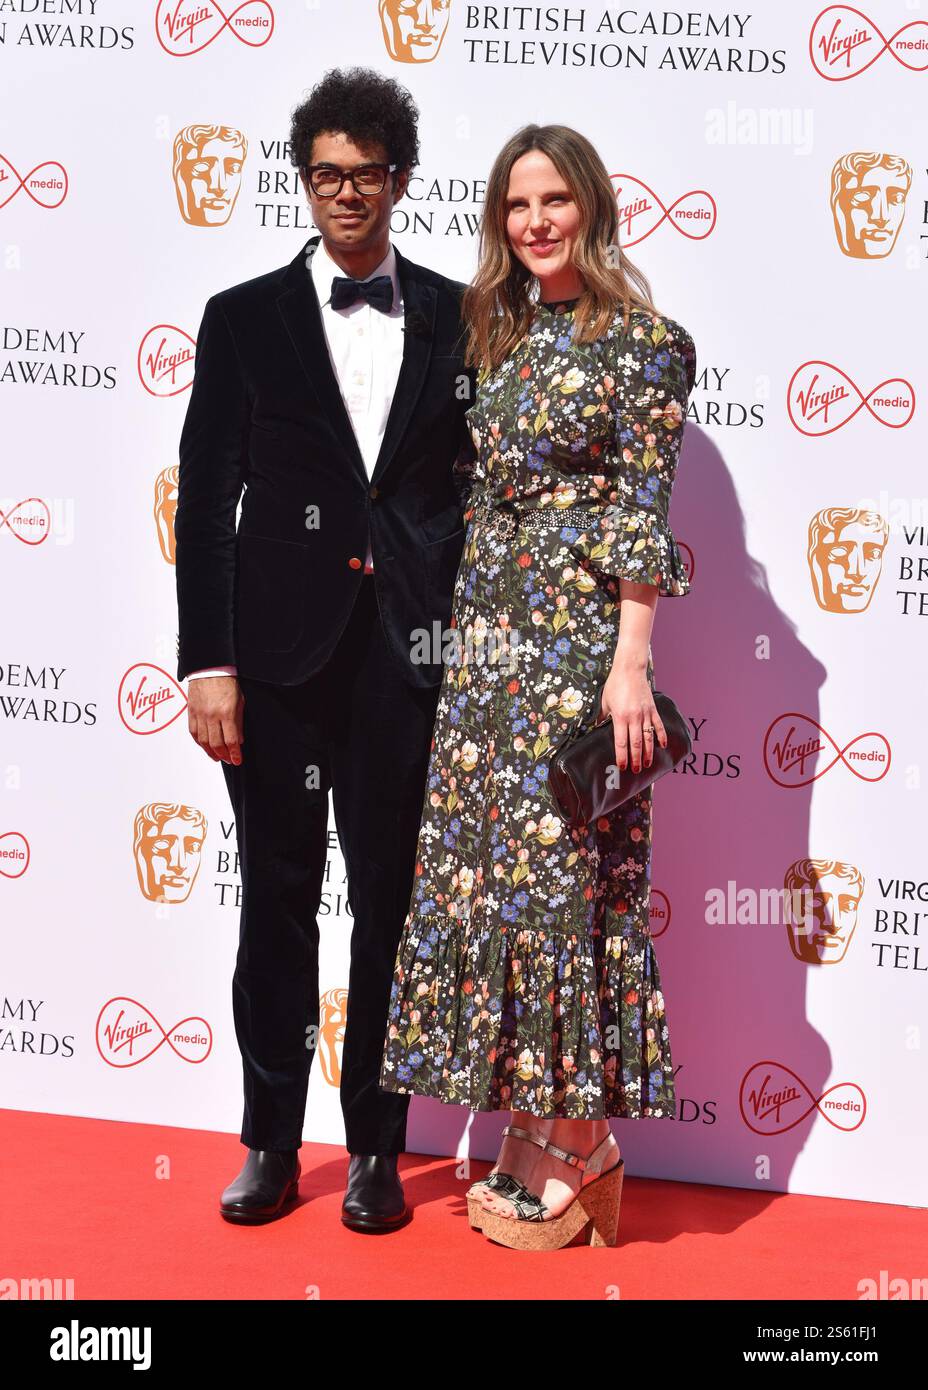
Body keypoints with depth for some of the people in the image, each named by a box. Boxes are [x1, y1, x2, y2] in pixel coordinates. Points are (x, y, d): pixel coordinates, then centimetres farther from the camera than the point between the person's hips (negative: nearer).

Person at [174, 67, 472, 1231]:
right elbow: (206, 502, 0)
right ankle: (271, 1145, 20)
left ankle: (374, 1146, 20)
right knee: (277, 902, 7)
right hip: (281, 653, 0)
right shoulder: (244, 318, 4)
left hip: (411, 647, 1)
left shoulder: (456, 318, 7)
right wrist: (207, 664, -6)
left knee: (393, 903, 7)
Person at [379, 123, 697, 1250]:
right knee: (489, 863, 8)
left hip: (577, 642, -7)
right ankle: (531, 1144, 18)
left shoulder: (642, 341, -5)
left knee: (561, 867, -4)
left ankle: (576, 1160, 7)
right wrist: (465, 633, 12)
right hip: (487, 639, 7)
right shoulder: (498, 336, 15)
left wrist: (630, 666, -17)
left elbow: (642, 516, -11)